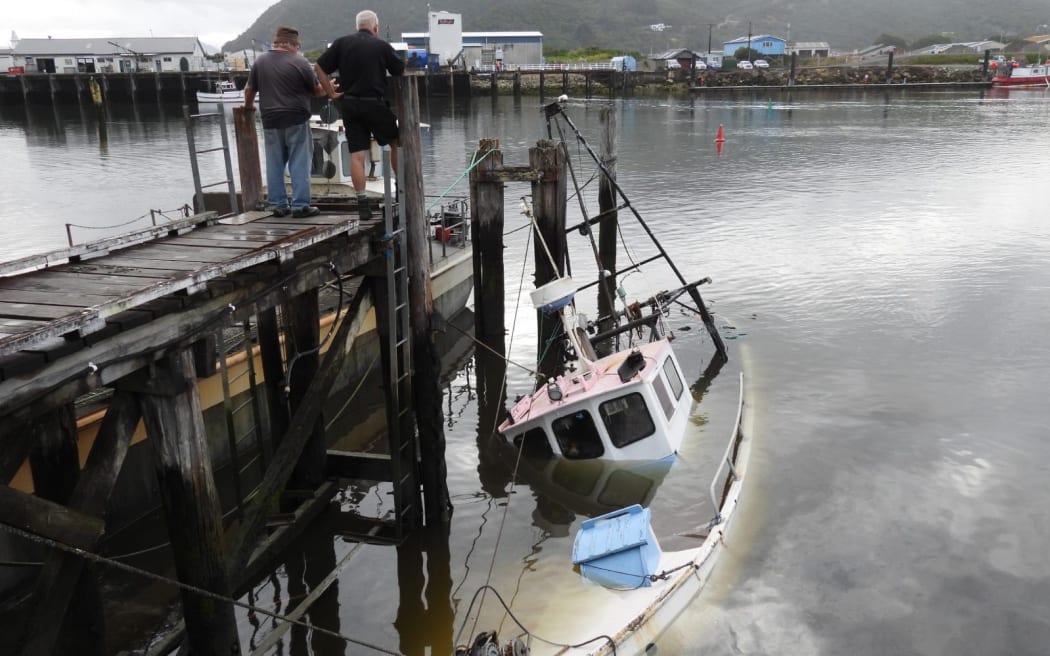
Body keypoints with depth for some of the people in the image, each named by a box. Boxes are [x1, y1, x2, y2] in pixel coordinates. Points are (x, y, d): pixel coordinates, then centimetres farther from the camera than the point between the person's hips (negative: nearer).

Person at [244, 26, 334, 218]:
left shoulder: (260, 62, 6)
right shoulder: (299, 62, -7)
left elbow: (249, 89, 13)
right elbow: (317, 90, 0)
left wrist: (248, 105, 32)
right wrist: (330, 90, 20)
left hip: (270, 121, 4)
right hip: (296, 121, -4)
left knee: (274, 165, 10)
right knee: (299, 164, 0)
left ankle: (278, 204, 12)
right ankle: (300, 206, -1)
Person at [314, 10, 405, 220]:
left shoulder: (341, 43, 4)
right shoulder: (382, 46, -2)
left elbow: (319, 67, 2)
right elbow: (401, 72, 3)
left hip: (350, 104, 3)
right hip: (375, 104, -2)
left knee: (356, 154, 2)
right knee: (396, 143, 17)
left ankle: (362, 203, 0)